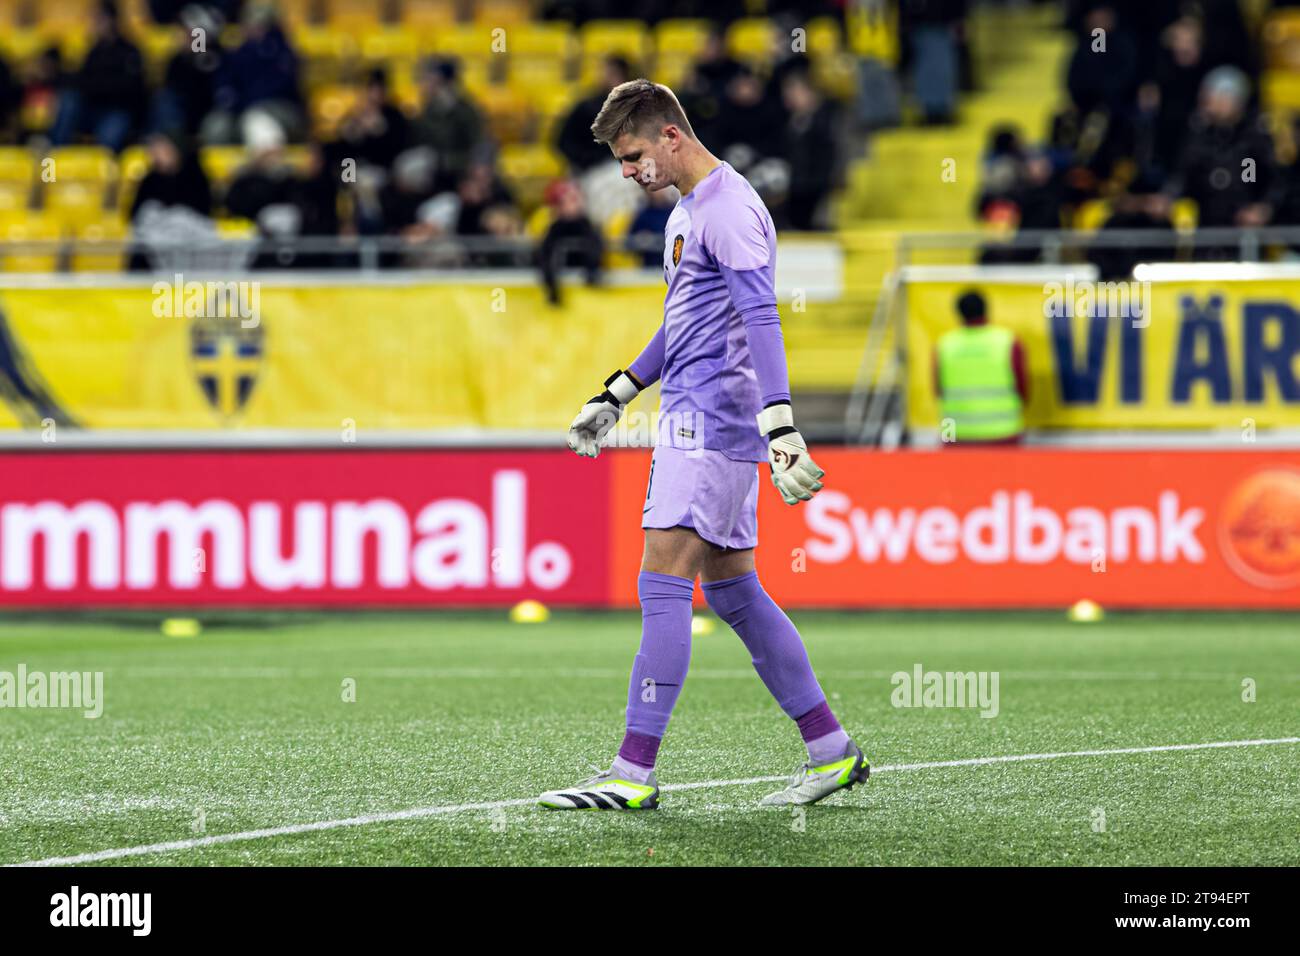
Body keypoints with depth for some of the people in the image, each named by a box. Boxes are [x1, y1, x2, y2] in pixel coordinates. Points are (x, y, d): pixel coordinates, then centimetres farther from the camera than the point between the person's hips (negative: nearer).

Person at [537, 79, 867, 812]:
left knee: (663, 585, -12)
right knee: (733, 591, 10)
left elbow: (760, 320, -24)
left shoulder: (729, 208, -13)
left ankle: (635, 773, -14)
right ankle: (832, 751, 14)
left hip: (711, 420, -10)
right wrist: (618, 393, 37)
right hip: (699, 422, 10)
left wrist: (780, 427, -32)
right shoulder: (688, 211, 19)